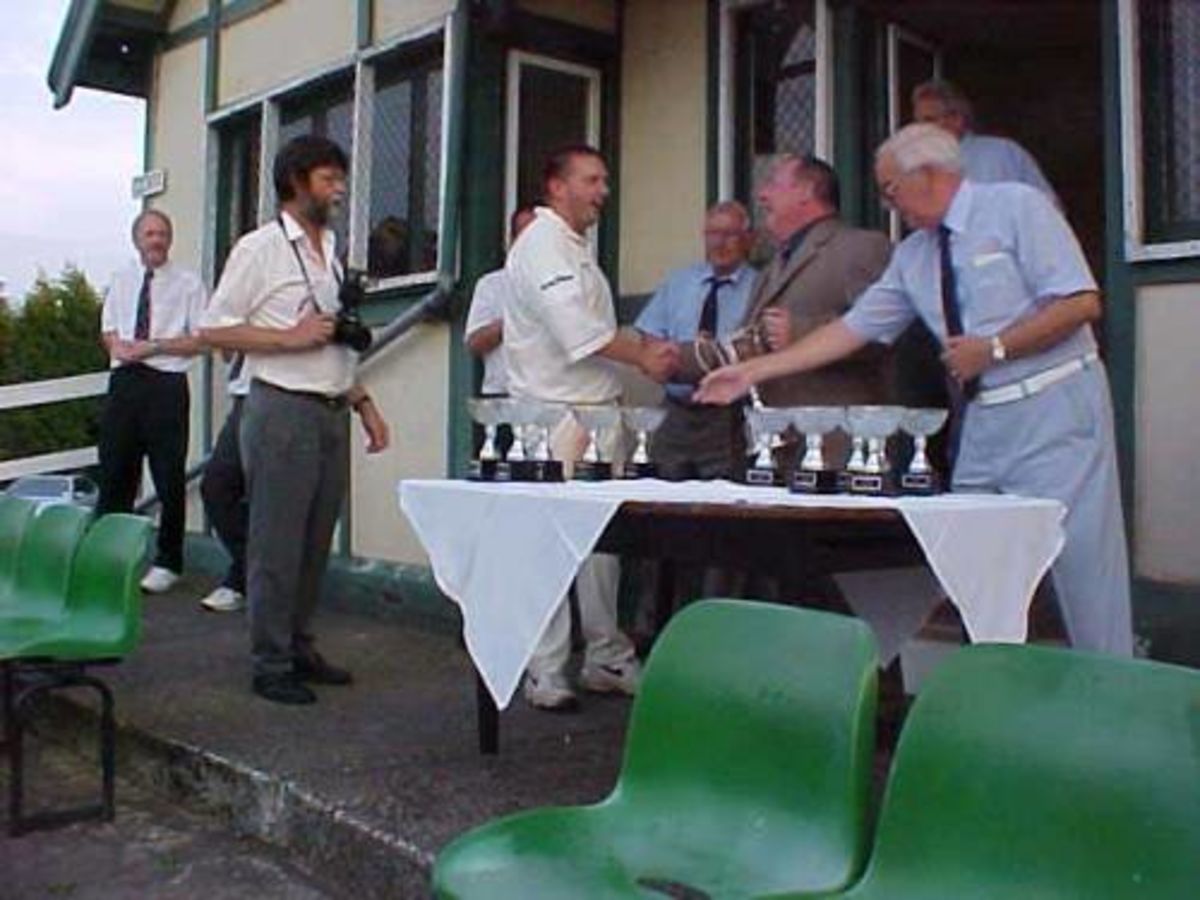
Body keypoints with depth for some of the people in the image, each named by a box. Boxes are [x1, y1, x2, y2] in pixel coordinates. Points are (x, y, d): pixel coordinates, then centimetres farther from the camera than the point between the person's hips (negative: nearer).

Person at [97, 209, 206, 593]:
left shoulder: (188, 282, 1)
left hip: (166, 384, -4)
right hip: (124, 380, 4)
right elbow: (108, 329, 17)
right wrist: (118, 345, -6)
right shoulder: (121, 280, 16)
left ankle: (168, 562, 13)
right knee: (114, 472, 9)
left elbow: (198, 340, -3)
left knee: (169, 478, 1)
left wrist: (151, 346, -13)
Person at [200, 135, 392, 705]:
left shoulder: (330, 251, 18)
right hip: (282, 411, -7)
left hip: (331, 413, 7)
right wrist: (290, 337, -15)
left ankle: (299, 646, 23)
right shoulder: (260, 248, -4)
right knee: (277, 545, -2)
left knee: (316, 543, 11)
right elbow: (214, 328, -7)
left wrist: (363, 402, 16)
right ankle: (270, 664, 7)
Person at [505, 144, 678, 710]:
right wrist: (643, 356, -12)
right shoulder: (541, 244, -8)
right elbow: (576, 328, -19)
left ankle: (607, 659, 21)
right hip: (553, 415, -9)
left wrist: (646, 349, 10)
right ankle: (546, 673, 6)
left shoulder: (577, 249, 23)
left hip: (597, 409, 9)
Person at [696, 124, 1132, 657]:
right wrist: (752, 372, 7)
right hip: (984, 420, 7)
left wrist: (993, 347, -16)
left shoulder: (1016, 206, -6)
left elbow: (1081, 303, -12)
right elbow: (851, 329, 10)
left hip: (1052, 412, -6)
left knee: (1081, 560, -5)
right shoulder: (913, 255, 11)